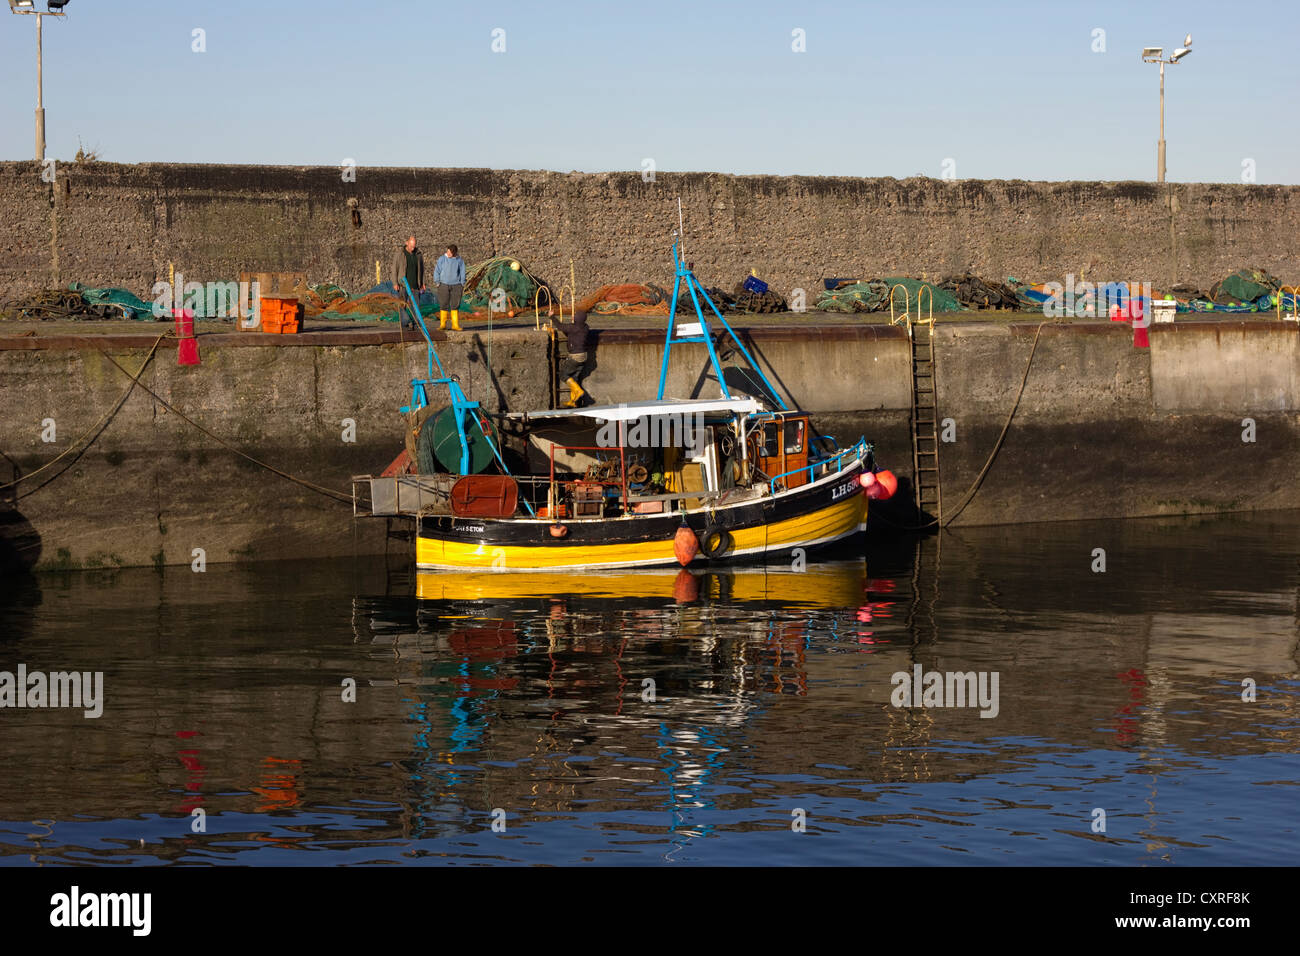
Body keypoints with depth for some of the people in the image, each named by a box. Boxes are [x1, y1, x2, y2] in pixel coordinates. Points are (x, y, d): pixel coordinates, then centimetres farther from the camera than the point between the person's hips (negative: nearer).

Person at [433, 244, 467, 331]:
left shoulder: (459, 260, 2)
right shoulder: (442, 259, -1)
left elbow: (462, 272, 9)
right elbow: (437, 271, 2)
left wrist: (462, 284, 4)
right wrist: (437, 282, -4)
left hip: (456, 285, 1)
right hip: (444, 285, -1)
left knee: (455, 305, 1)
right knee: (443, 305, 0)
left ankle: (455, 325, 4)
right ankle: (442, 324, 4)